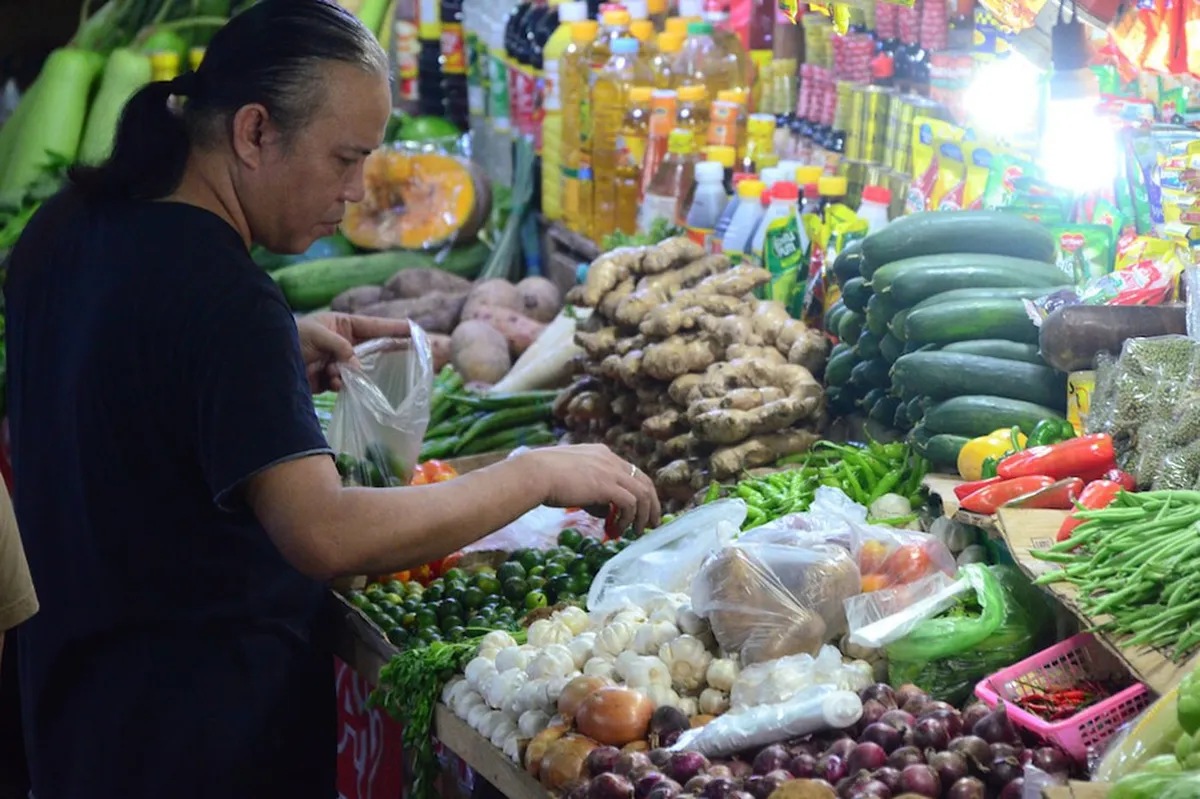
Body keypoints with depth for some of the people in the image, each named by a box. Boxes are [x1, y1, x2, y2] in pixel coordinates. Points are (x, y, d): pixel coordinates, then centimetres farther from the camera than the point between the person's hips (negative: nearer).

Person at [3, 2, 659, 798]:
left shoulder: (69, 227, 1)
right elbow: (327, 536, -33)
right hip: (211, 732, -9)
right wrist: (538, 476, -24)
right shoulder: (219, 294, -25)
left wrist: (283, 356, 8)